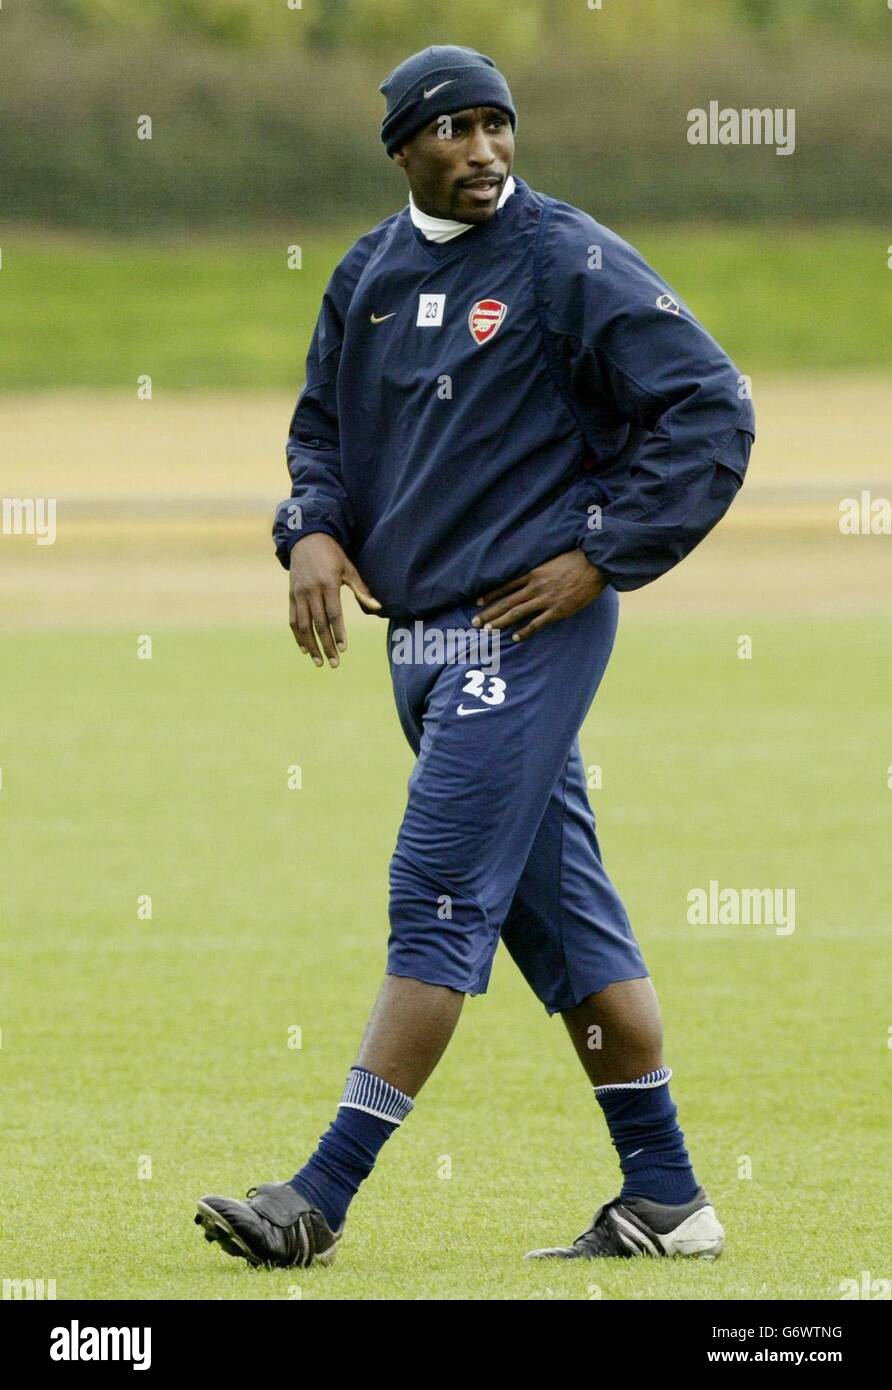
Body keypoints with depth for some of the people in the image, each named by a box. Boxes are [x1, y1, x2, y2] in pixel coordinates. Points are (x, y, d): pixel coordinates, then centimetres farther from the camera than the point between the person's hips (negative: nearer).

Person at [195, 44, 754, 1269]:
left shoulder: (570, 262, -8)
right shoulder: (369, 276, 12)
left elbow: (711, 413, -11)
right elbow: (324, 424, 24)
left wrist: (603, 557, -14)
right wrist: (314, 529, 3)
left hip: (526, 627, -8)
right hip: (423, 637, 8)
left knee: (440, 900, -10)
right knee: (559, 909, 10)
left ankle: (323, 1200, -13)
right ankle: (664, 1200, 16)